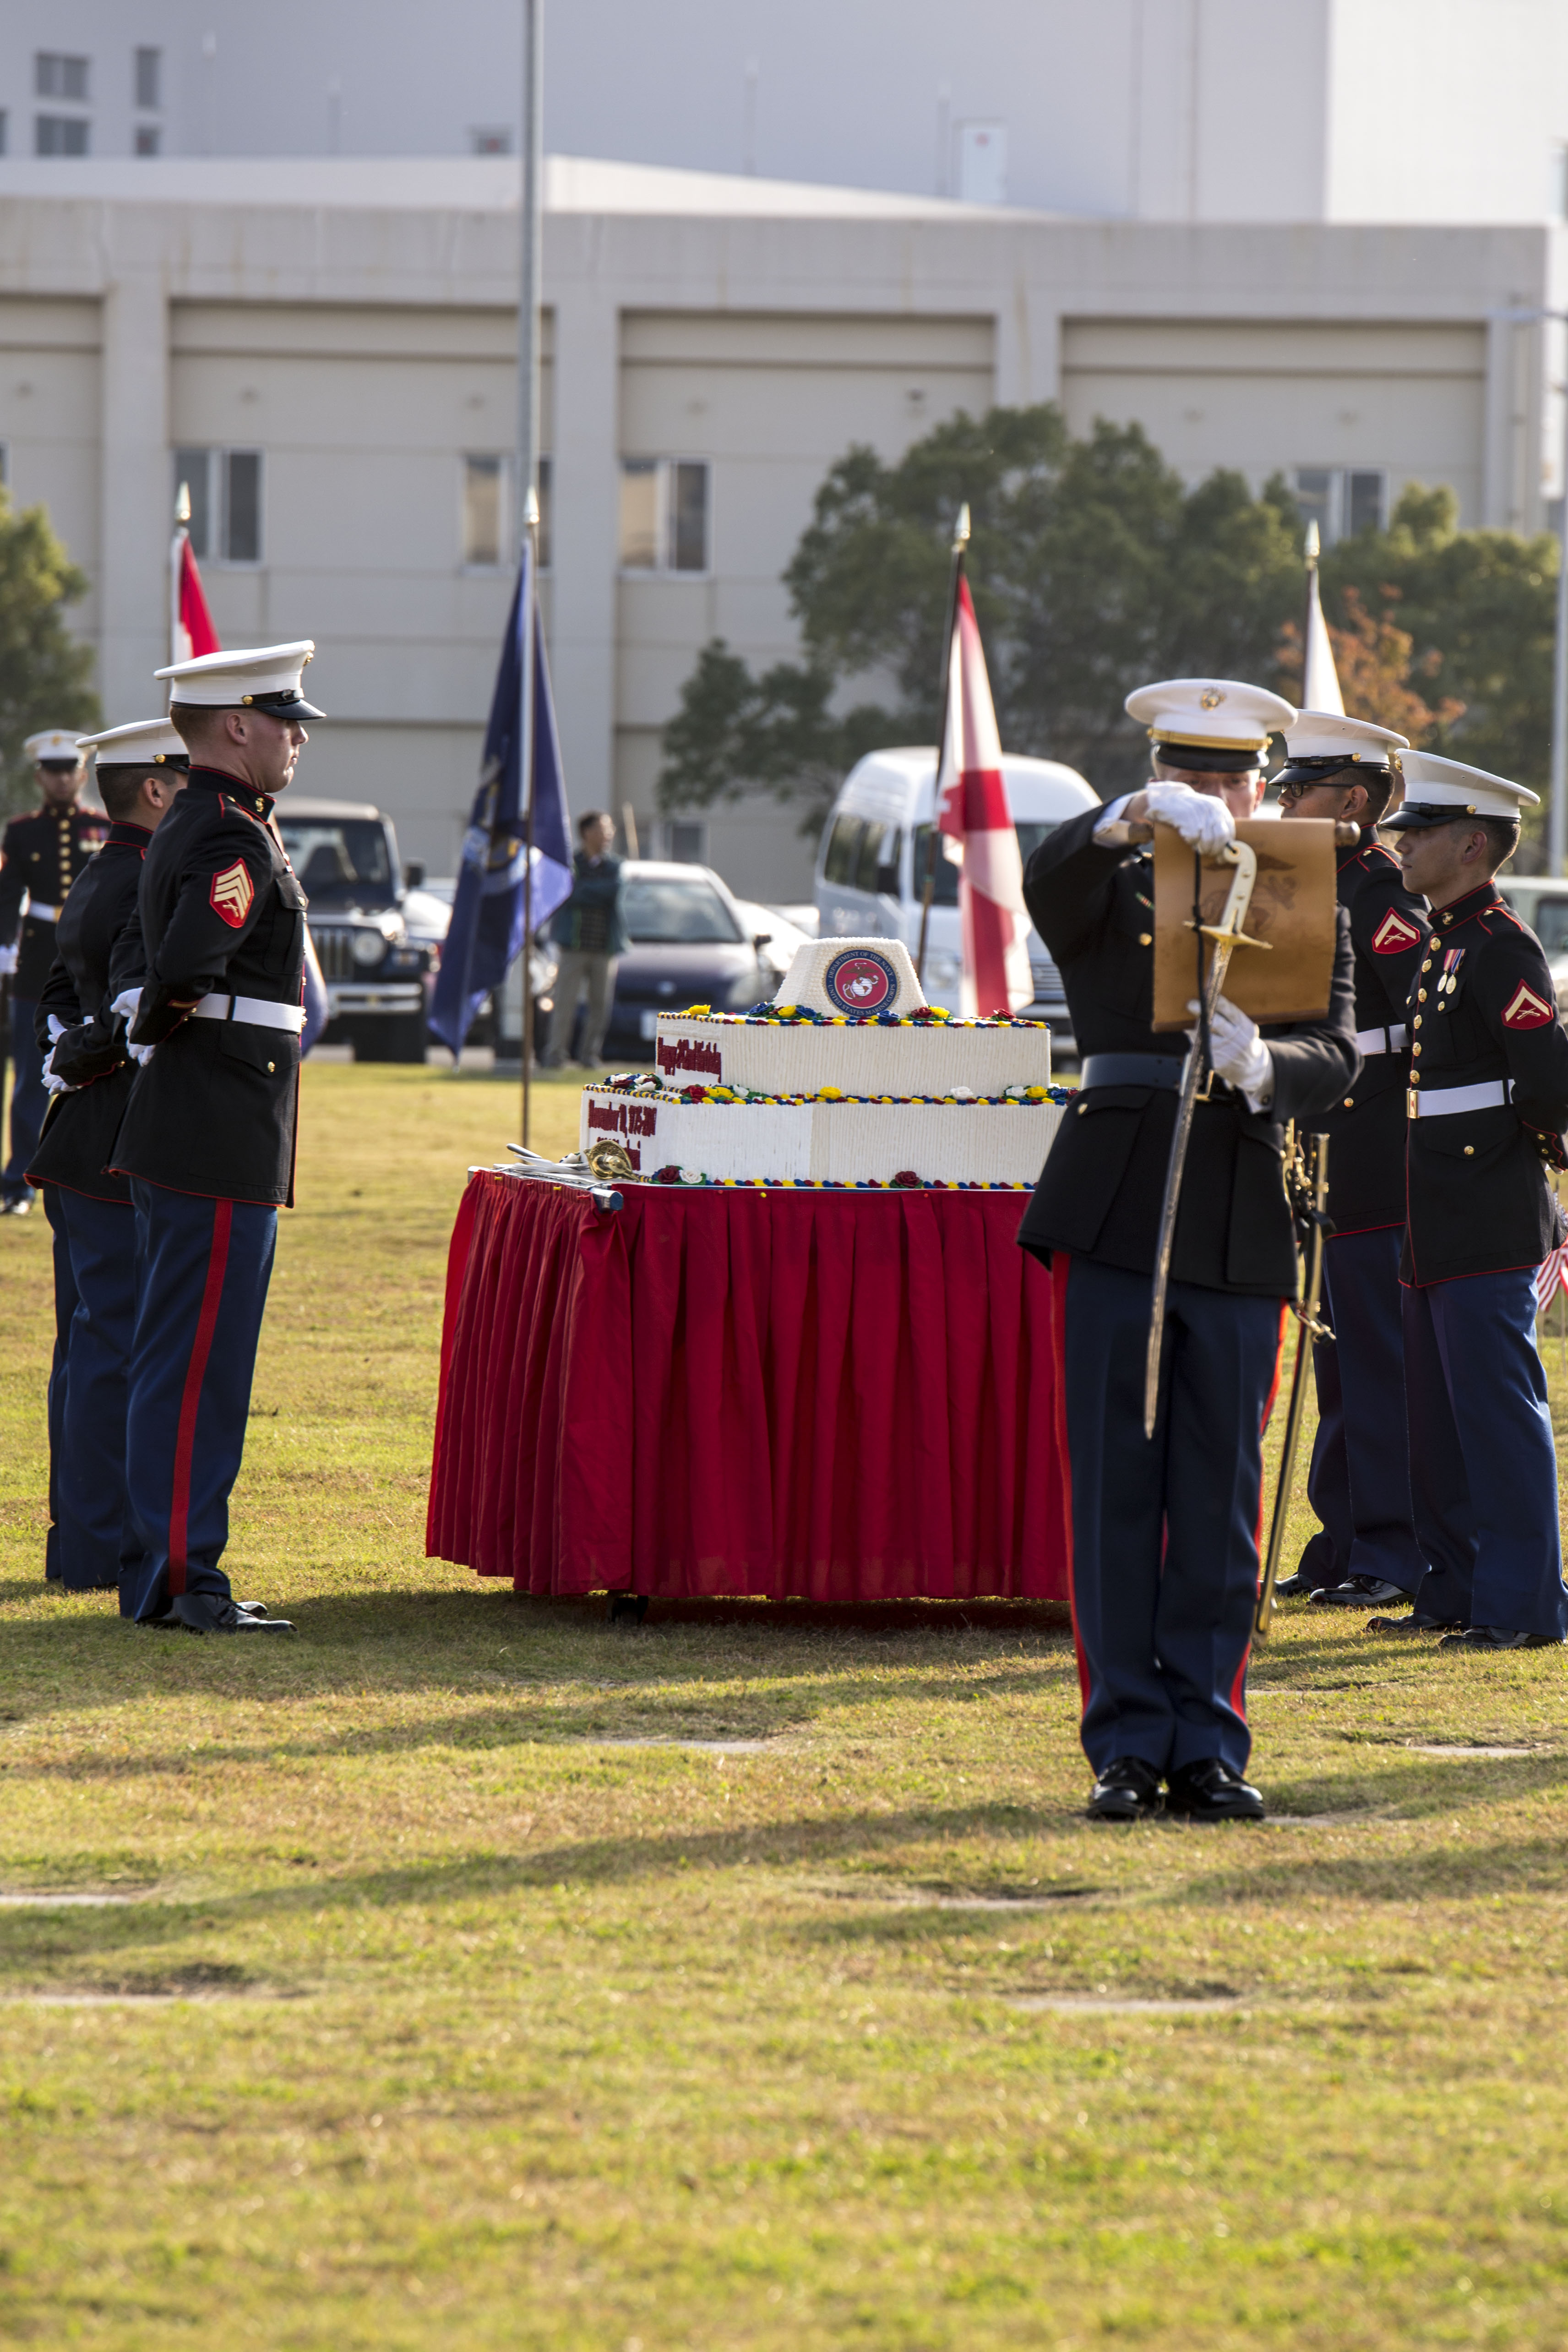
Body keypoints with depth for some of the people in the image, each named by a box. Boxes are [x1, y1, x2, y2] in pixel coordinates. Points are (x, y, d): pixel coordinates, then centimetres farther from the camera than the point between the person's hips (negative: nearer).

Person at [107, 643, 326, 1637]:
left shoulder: (194, 829, 18)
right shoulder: (235, 841, -16)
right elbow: (186, 969, -28)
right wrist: (162, 1020, -10)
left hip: (193, 1137, 10)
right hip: (222, 1144, -10)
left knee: (180, 1361, 13)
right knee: (200, 1366, -7)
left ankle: (167, 1574, 18)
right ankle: (182, 1581, -5)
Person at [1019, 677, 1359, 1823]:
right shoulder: (1110, 892, 9)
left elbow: (1337, 1056, -3)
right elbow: (1049, 879, -16)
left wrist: (1261, 1064, -25)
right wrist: (1136, 819, -34)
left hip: (1242, 1229, 1)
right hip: (1116, 1213, -1)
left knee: (1222, 1496, 3)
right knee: (1116, 1490, -1)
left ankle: (1208, 1745, 9)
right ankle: (1127, 1745, 3)